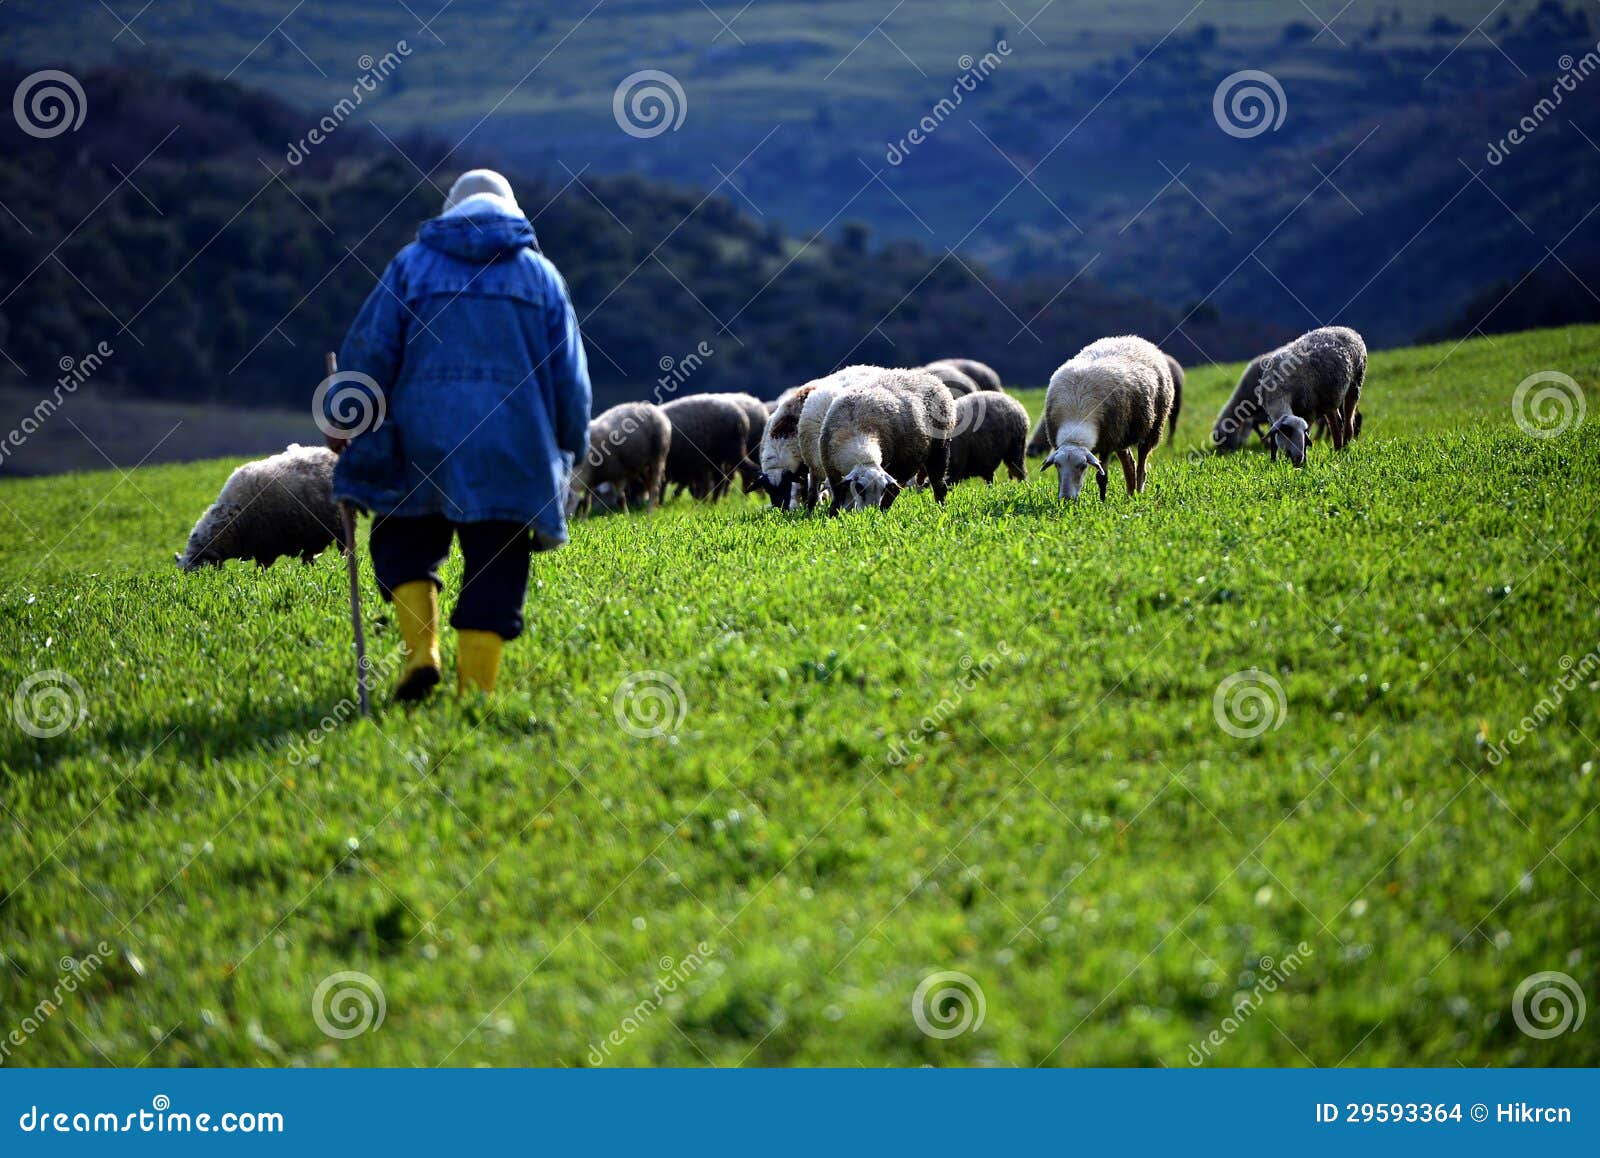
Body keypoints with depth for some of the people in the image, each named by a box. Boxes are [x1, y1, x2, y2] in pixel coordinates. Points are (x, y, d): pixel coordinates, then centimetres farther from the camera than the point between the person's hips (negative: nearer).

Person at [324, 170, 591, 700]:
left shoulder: (413, 263, 9)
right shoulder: (540, 274, 13)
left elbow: (370, 348, 4)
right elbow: (569, 377, 14)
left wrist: (341, 417, 14)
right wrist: (568, 453, 23)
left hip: (423, 435, 0)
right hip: (511, 445, 1)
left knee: (405, 541, 16)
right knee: (495, 564, 4)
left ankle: (421, 651, -4)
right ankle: (475, 688, -3)